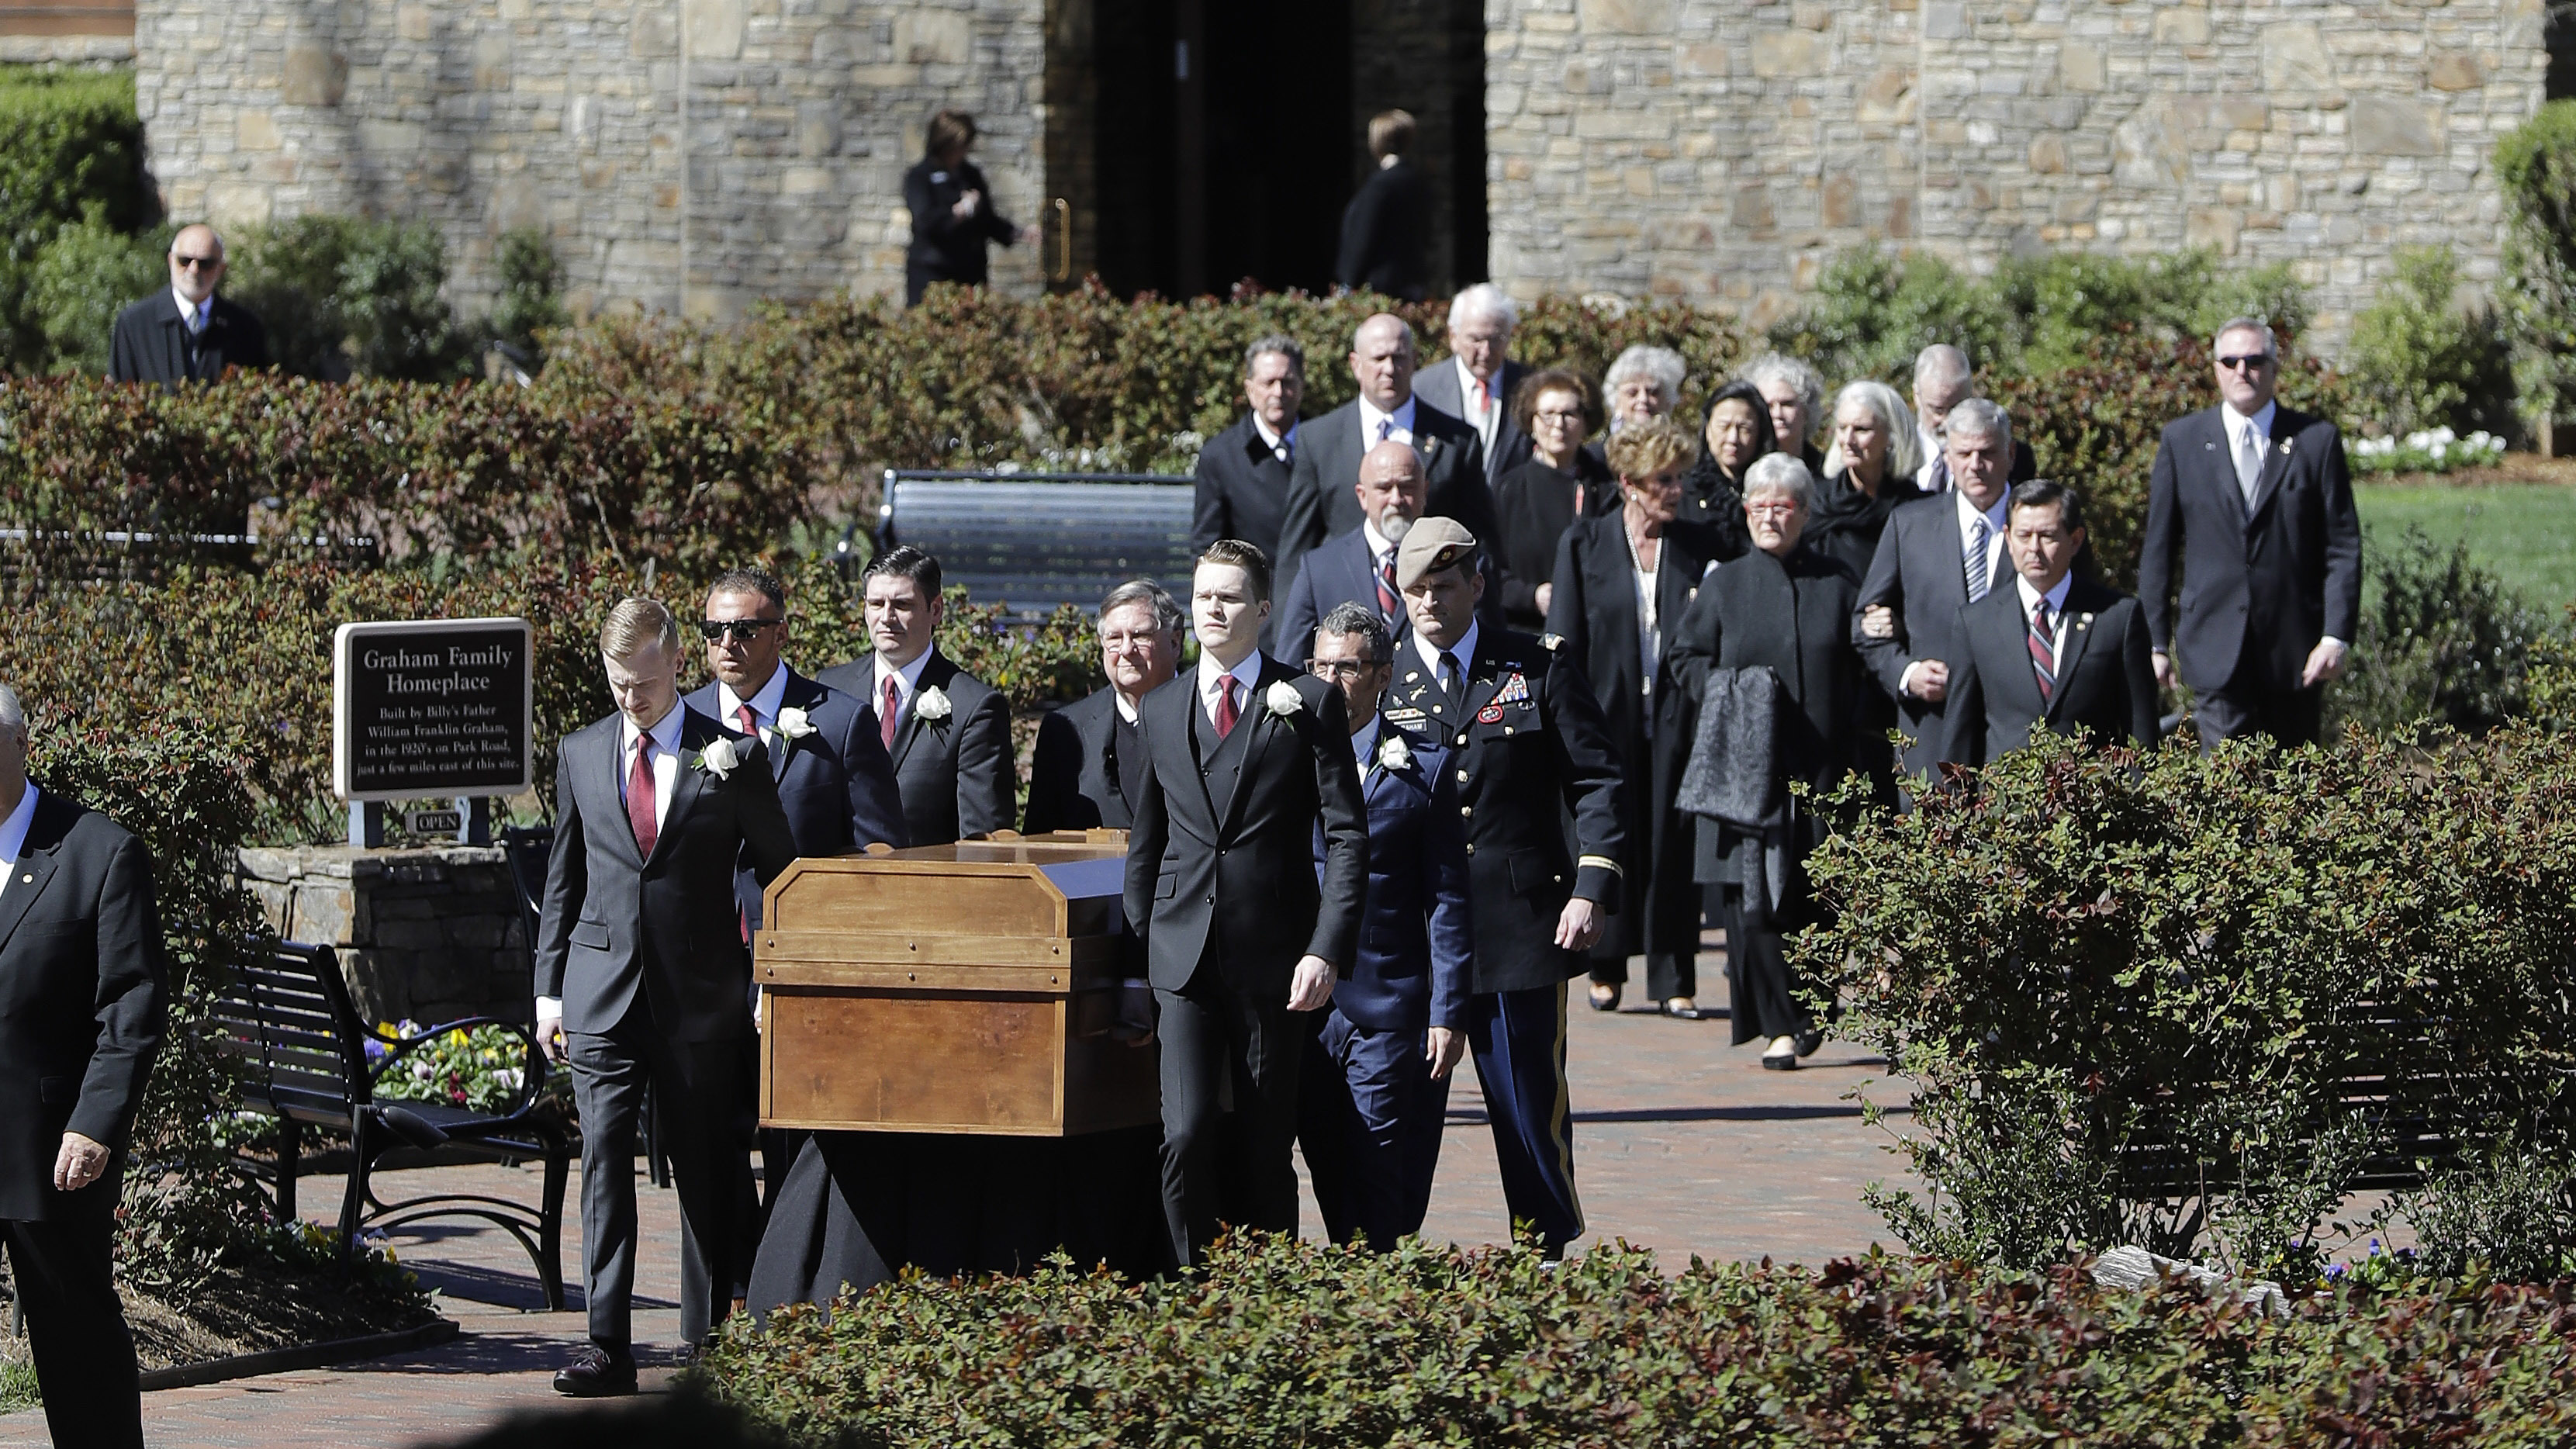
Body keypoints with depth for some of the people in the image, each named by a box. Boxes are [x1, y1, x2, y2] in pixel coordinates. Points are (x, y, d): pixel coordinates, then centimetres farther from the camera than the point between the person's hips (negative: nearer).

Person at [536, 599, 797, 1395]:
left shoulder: (732, 757, 0)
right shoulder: (580, 754, 9)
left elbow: (779, 872, 6)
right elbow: (564, 878, 15)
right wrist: (549, 986, 9)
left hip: (701, 995, -2)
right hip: (603, 990, 2)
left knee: (708, 1171, 5)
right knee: (604, 1159, -8)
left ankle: (711, 1341, 15)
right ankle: (608, 1345, -9)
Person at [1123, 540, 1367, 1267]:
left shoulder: (1310, 702, 1)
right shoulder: (1162, 709, 12)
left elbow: (1347, 837, -2)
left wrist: (1326, 949, -12)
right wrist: (1141, 951, 13)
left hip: (1274, 959, -2)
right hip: (1186, 959, 2)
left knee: (1264, 1147, 3)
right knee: (1188, 1134, -13)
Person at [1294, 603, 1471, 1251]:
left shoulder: (1422, 767, 3)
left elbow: (1447, 900, 2)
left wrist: (1449, 1012, -5)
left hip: (1388, 1010, -3)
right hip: (1301, 1010, 3)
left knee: (1378, 1185, -5)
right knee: (1332, 1182, 4)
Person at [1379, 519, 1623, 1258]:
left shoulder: (1539, 671, 5)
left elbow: (1596, 783, 5)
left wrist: (1592, 889, -6)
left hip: (1520, 925, -1)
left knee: (1532, 1104, 1)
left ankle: (1548, 1257, 15)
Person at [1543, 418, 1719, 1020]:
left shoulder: (1694, 552, 9)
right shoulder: (1585, 545, 4)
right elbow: (1564, 641, 3)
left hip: (1673, 716, 1)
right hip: (1607, 715, -1)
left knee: (1673, 846, -1)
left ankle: (1673, 981, 2)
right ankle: (1606, 969, 14)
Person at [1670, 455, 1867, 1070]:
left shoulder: (1836, 585, 9)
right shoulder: (1725, 586, 9)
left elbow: (1860, 671, 10)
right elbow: (1686, 660, 11)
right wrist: (1725, 689, -7)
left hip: (1819, 765, 0)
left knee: (1816, 897, 2)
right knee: (1755, 896, -8)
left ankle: (1812, 1007, 21)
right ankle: (1780, 1025, -5)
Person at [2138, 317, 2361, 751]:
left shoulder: (2317, 440, 4)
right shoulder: (2182, 441, 7)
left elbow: (2343, 547, 1)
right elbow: (2158, 549, 9)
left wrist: (2336, 635, -8)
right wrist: (2156, 641, 5)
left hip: (2295, 650, 0)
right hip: (2215, 647, 0)